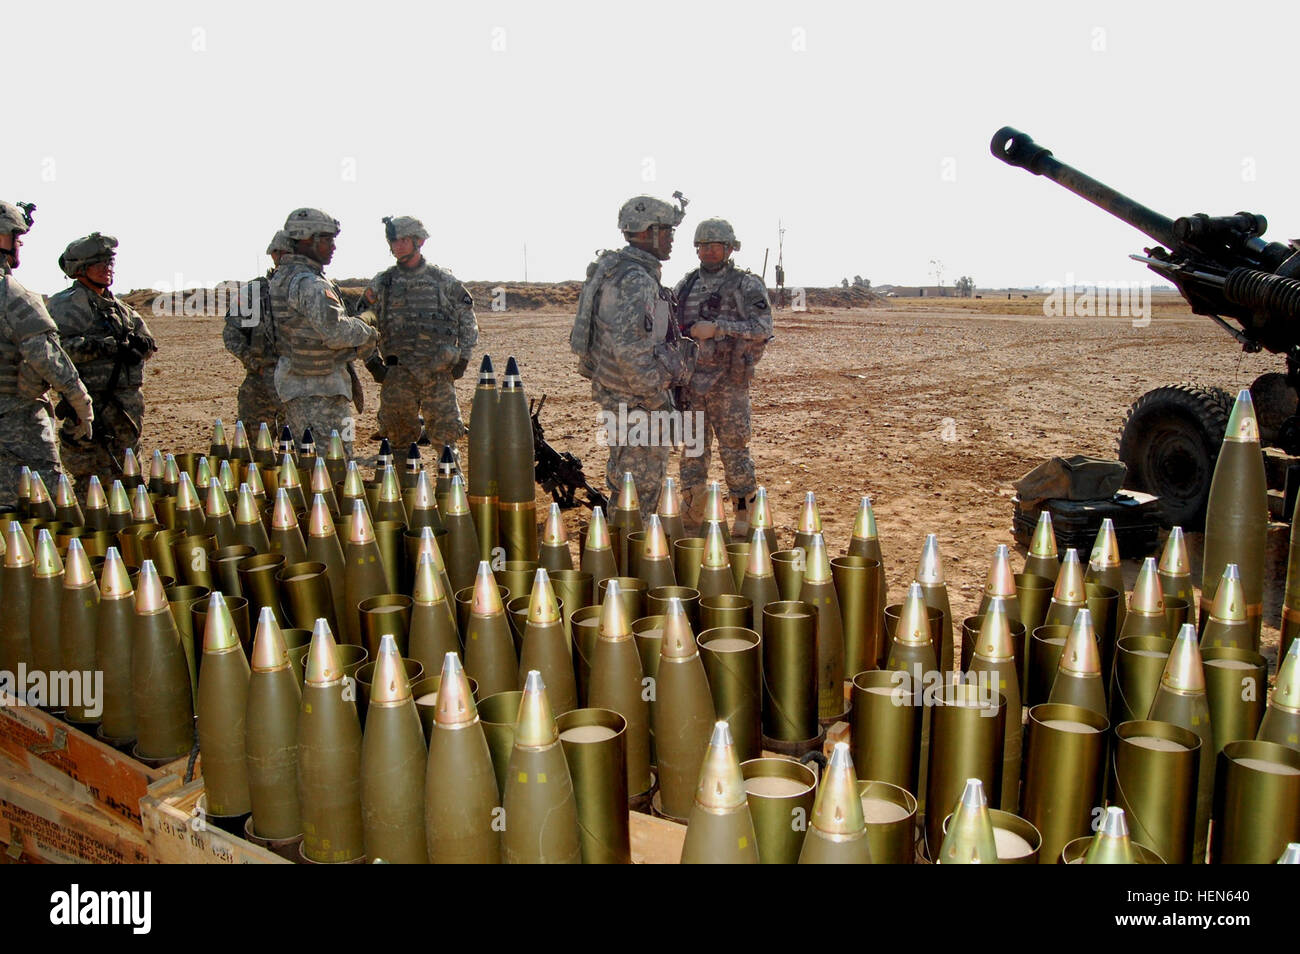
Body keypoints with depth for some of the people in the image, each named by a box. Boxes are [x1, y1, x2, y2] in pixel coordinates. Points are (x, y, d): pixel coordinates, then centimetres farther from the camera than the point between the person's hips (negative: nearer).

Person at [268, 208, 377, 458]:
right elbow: (335, 331, -25)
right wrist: (366, 332, -6)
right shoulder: (310, 284, -19)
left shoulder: (281, 276, 13)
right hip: (321, 391, -10)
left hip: (293, 381, 10)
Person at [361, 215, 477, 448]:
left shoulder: (444, 280, 5)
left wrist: (462, 359, 1)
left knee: (445, 435, -3)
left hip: (438, 372, -1)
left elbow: (468, 322, 10)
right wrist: (373, 363, 1)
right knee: (398, 436, 5)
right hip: (397, 374, 2)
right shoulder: (381, 284, 7)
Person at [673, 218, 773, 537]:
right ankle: (691, 521, 21)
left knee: (734, 450, 0)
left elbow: (762, 327, -15)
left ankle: (745, 522, 11)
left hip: (728, 382, -4)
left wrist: (718, 327, -21)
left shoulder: (746, 285, -3)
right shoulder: (685, 286, 12)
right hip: (690, 380, 5)